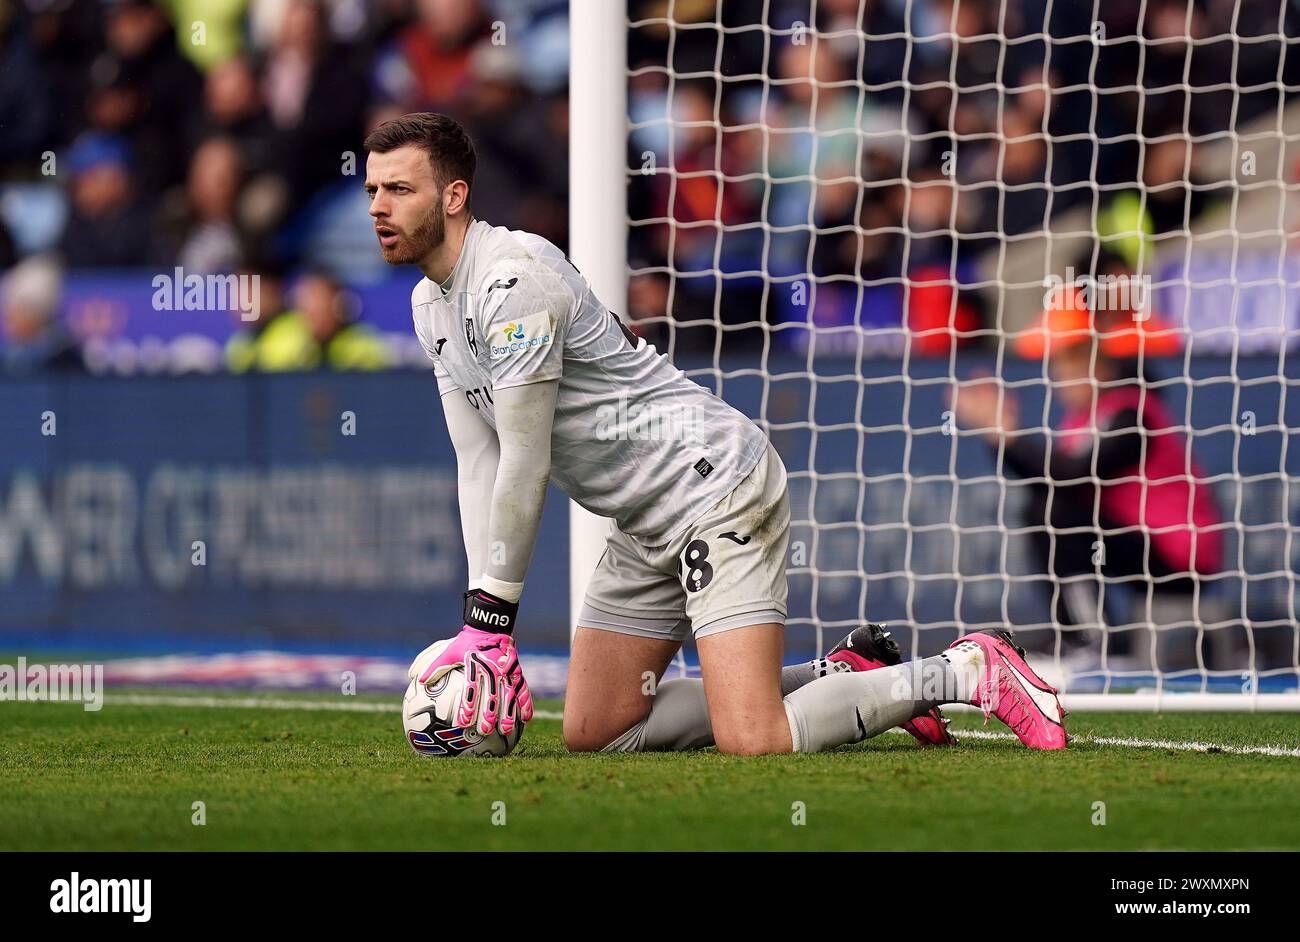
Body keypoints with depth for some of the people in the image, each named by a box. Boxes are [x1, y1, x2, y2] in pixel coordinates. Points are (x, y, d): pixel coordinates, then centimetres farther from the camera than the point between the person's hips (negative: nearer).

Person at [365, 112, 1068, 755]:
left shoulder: (513, 281, -22)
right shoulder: (431, 305, 10)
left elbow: (526, 468, -21)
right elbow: (480, 465, 9)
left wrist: (491, 620, -15)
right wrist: (477, 621, -1)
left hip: (714, 484, -10)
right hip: (648, 527, 10)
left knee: (751, 743, -22)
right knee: (591, 734, 10)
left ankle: (971, 673, -3)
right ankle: (843, 676, 17)